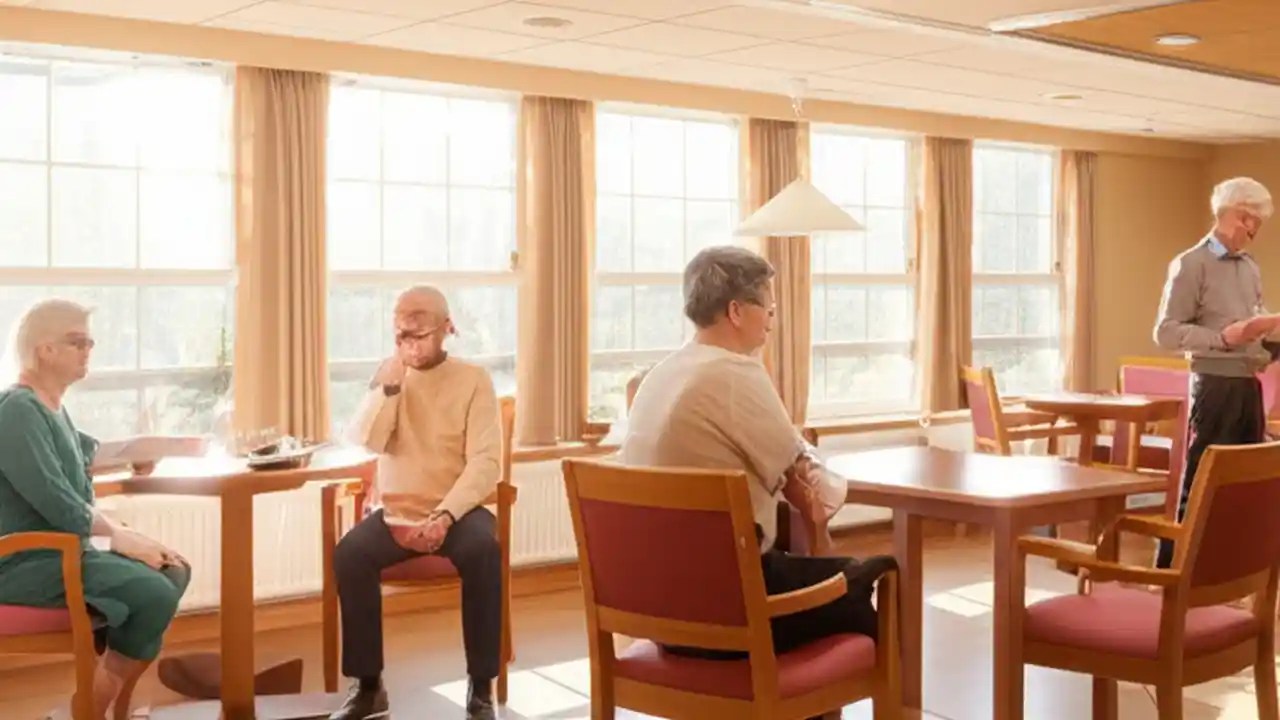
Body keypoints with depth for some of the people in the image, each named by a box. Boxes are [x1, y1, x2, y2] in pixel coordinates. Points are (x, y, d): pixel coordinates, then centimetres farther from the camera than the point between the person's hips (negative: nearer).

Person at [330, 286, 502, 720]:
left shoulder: (473, 379, -1)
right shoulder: (388, 378, 8)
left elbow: (486, 463, -11)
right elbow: (362, 446, -5)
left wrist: (444, 516, -24)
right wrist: (390, 384, -14)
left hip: (456, 510, -2)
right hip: (397, 512, 3)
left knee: (483, 551, -34)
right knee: (350, 554, -26)